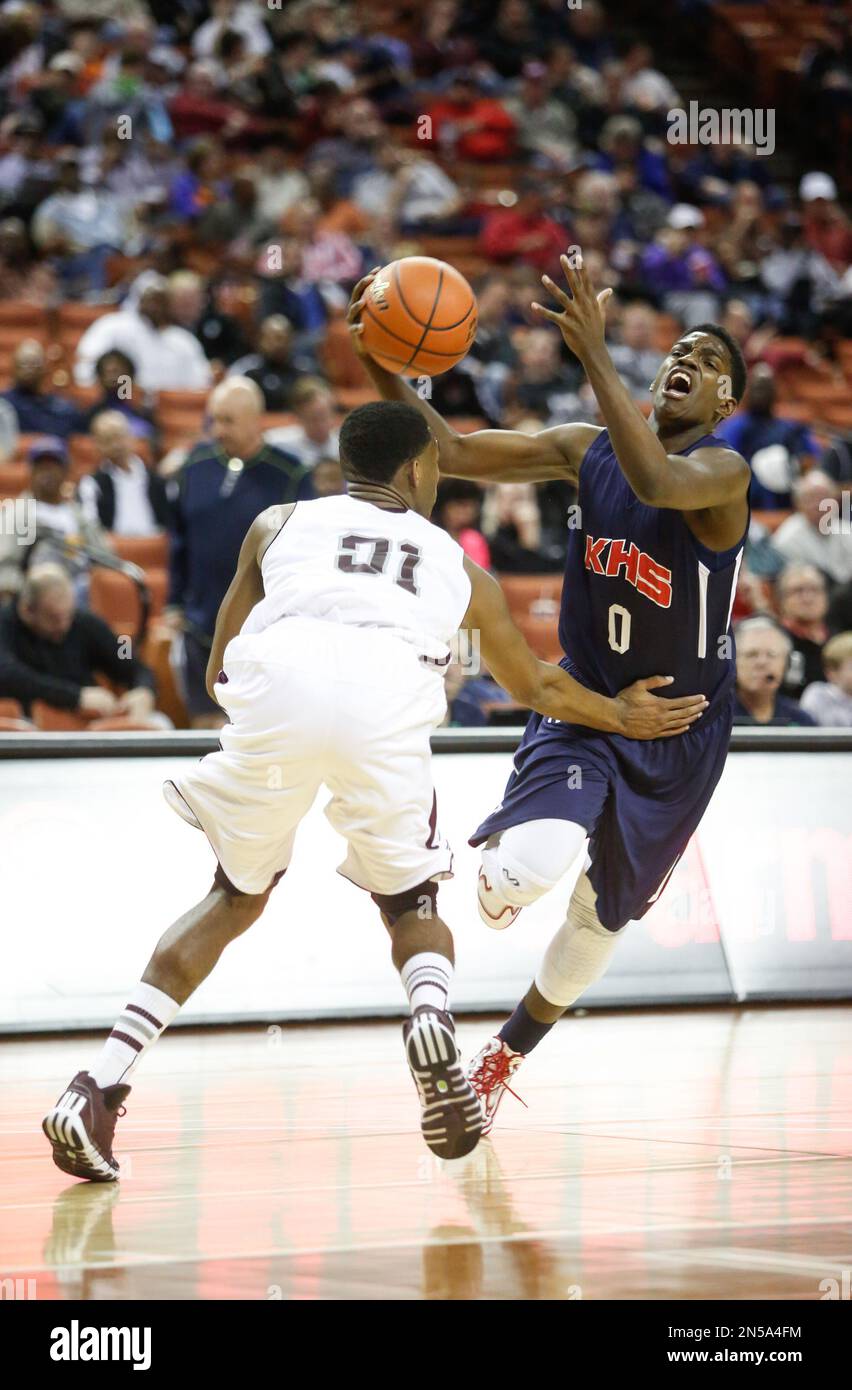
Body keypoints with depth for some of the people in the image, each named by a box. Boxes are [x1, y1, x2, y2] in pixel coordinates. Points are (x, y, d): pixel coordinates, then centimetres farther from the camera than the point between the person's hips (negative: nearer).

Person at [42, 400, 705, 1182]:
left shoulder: (280, 524, 33)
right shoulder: (458, 566, 34)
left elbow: (219, 673, 33)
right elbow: (537, 687, 48)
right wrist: (622, 716, 66)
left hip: (275, 690, 1)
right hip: (389, 704, 0)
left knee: (236, 898, 21)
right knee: (410, 904, 22)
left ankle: (99, 1091, 9)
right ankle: (432, 1017, -12)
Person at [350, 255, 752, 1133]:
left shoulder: (722, 471, -19)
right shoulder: (588, 450, -4)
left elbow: (657, 482, -43)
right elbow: (453, 452, -8)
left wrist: (594, 354, -47)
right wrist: (381, 367, -24)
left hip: (679, 733, -1)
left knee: (603, 914, 17)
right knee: (539, 860, -34)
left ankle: (505, 1057, 38)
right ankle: (498, 864, -1)